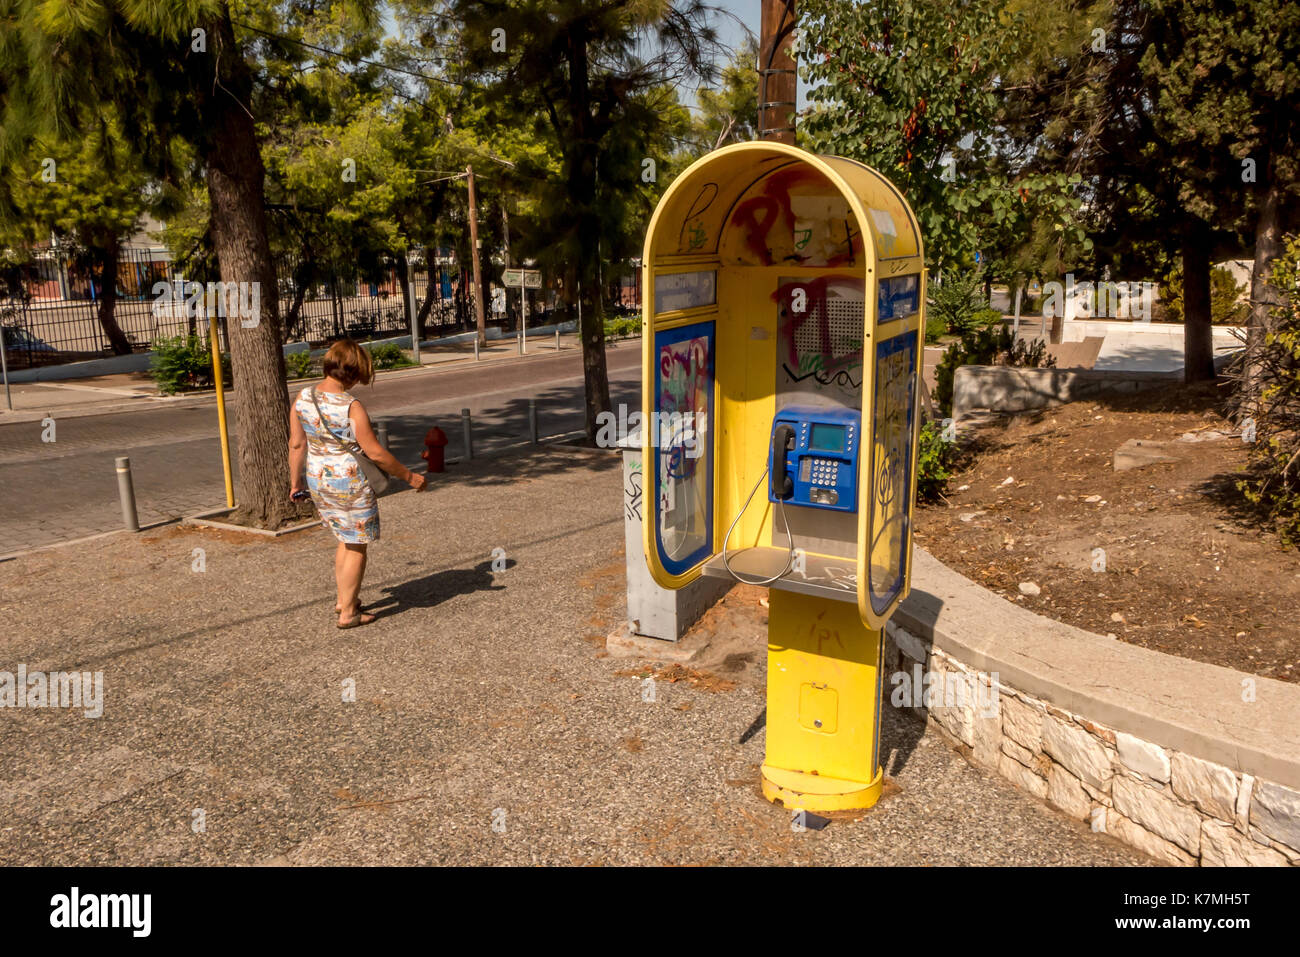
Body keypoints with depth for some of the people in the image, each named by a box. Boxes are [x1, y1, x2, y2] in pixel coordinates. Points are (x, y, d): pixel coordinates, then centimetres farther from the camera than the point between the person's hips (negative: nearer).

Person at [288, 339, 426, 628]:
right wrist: (409, 476, -9)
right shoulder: (351, 407, -21)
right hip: (350, 482, -7)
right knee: (356, 546, 8)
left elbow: (296, 445, 3)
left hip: (317, 480, 7)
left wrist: (295, 482, 15)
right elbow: (375, 453, -19)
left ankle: (343, 598, 33)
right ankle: (348, 613, 15)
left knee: (345, 539, 24)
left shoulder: (302, 398, -2)